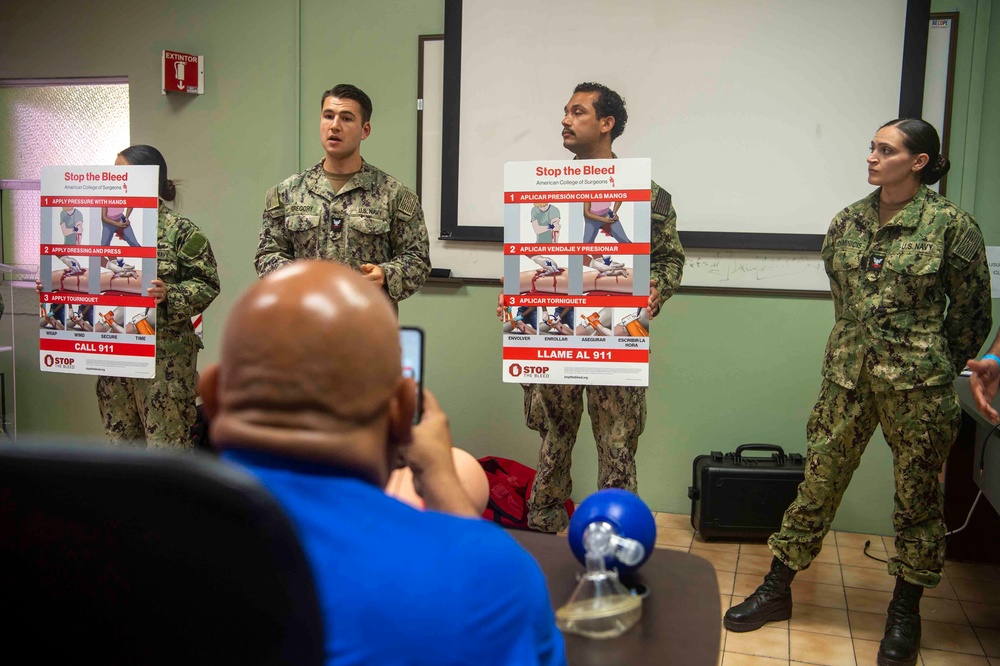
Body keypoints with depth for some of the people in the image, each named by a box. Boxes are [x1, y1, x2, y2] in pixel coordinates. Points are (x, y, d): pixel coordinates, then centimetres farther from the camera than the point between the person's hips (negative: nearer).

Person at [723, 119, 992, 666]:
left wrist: (937, 369, 9)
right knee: (818, 480, 9)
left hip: (917, 382, -3)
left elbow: (971, 311, 1)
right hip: (846, 374, 4)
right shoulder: (848, 221, 5)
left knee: (916, 496, 10)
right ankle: (777, 589, 21)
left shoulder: (952, 225, -8)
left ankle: (906, 611, 28)